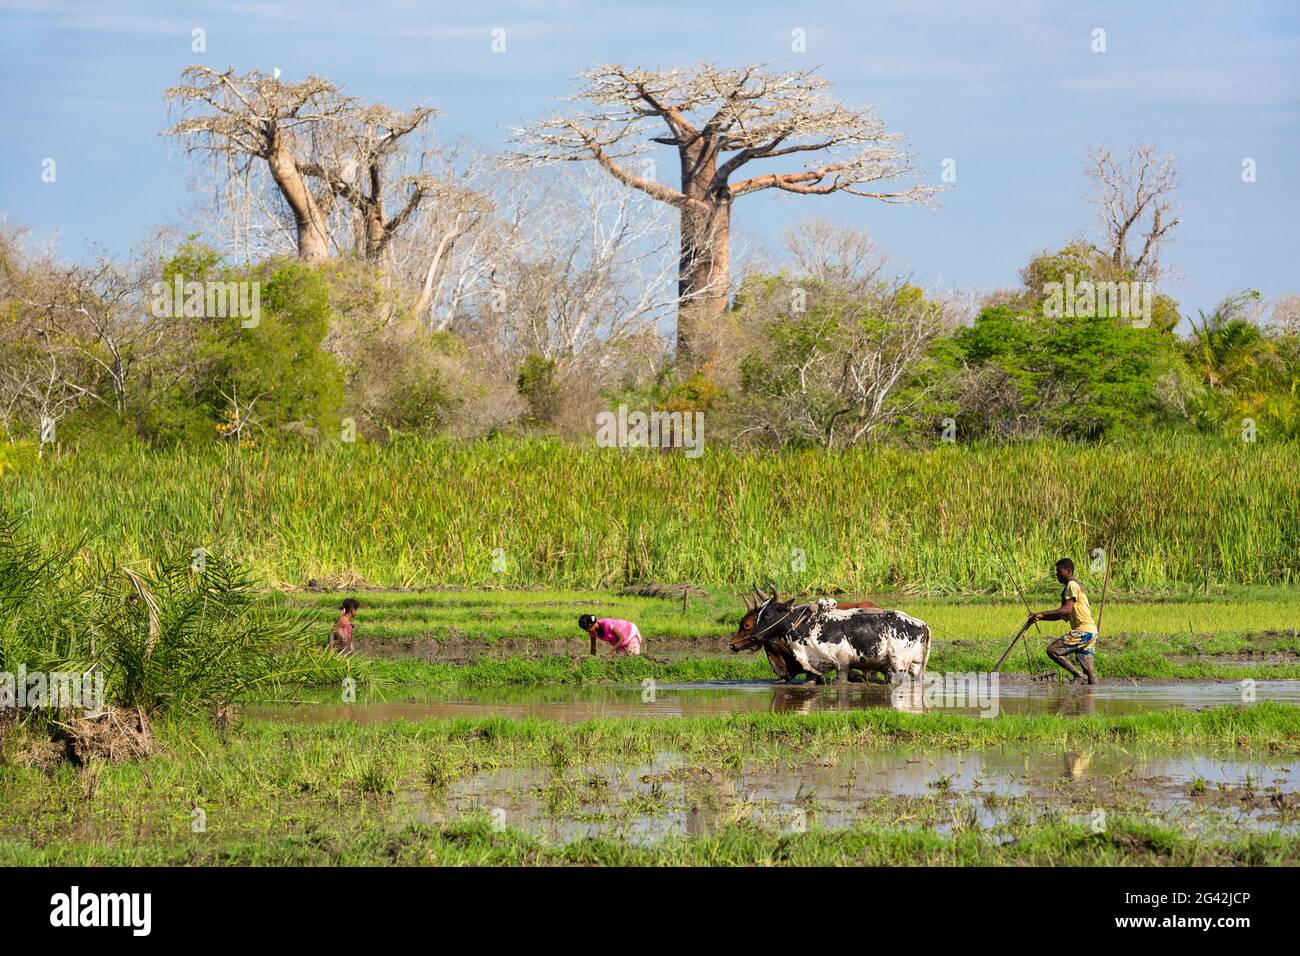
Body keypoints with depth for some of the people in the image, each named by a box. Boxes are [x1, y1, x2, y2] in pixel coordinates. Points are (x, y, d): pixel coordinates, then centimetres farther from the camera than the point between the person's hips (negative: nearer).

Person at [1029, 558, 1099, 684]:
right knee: (1089, 670, 6)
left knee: (1052, 650, -12)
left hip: (1083, 631, -10)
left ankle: (1078, 675, -13)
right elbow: (1062, 616, 25)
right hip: (1090, 631, 10)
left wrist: (1042, 613, -20)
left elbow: (1067, 609, -21)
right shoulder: (1074, 586, 23)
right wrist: (1040, 618, 14)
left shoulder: (1072, 585, -7)